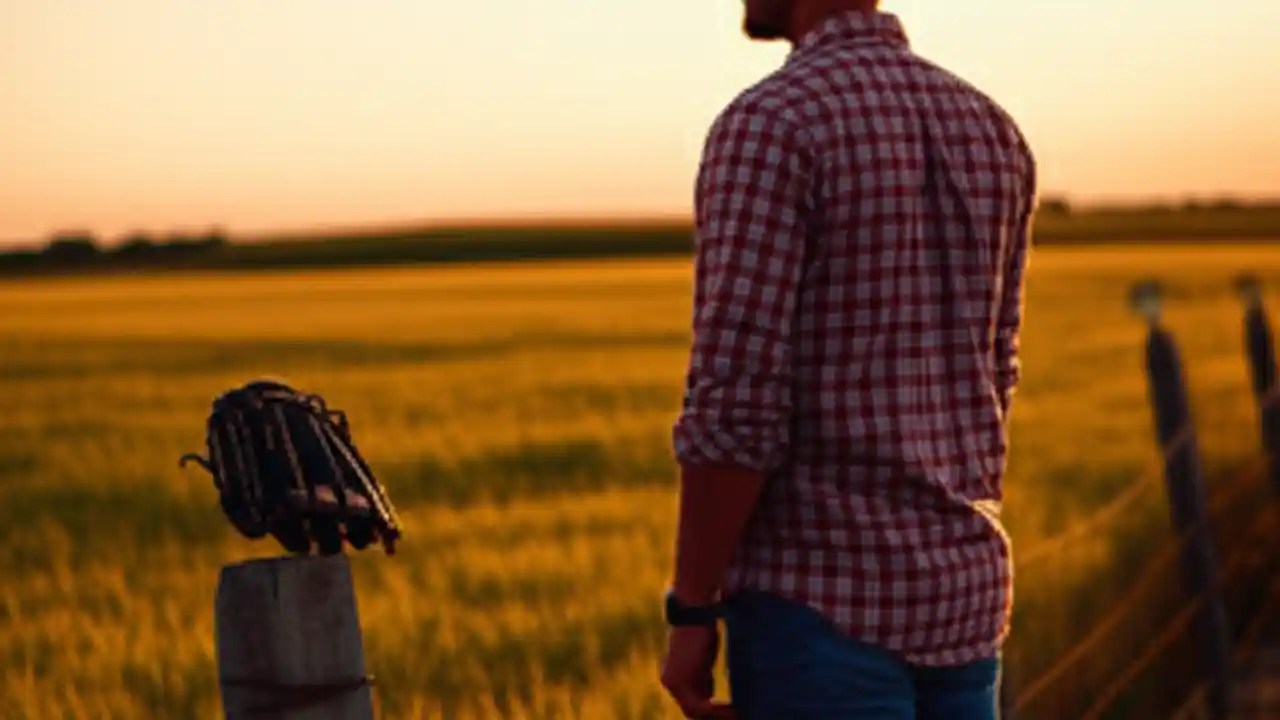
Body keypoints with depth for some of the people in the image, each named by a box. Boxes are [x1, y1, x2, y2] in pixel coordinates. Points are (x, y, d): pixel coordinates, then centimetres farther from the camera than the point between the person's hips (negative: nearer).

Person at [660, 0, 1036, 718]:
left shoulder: (770, 124, -15)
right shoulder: (992, 132, 10)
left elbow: (735, 403, -19)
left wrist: (691, 613, -11)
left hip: (823, 597, -7)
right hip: (958, 589, 7)